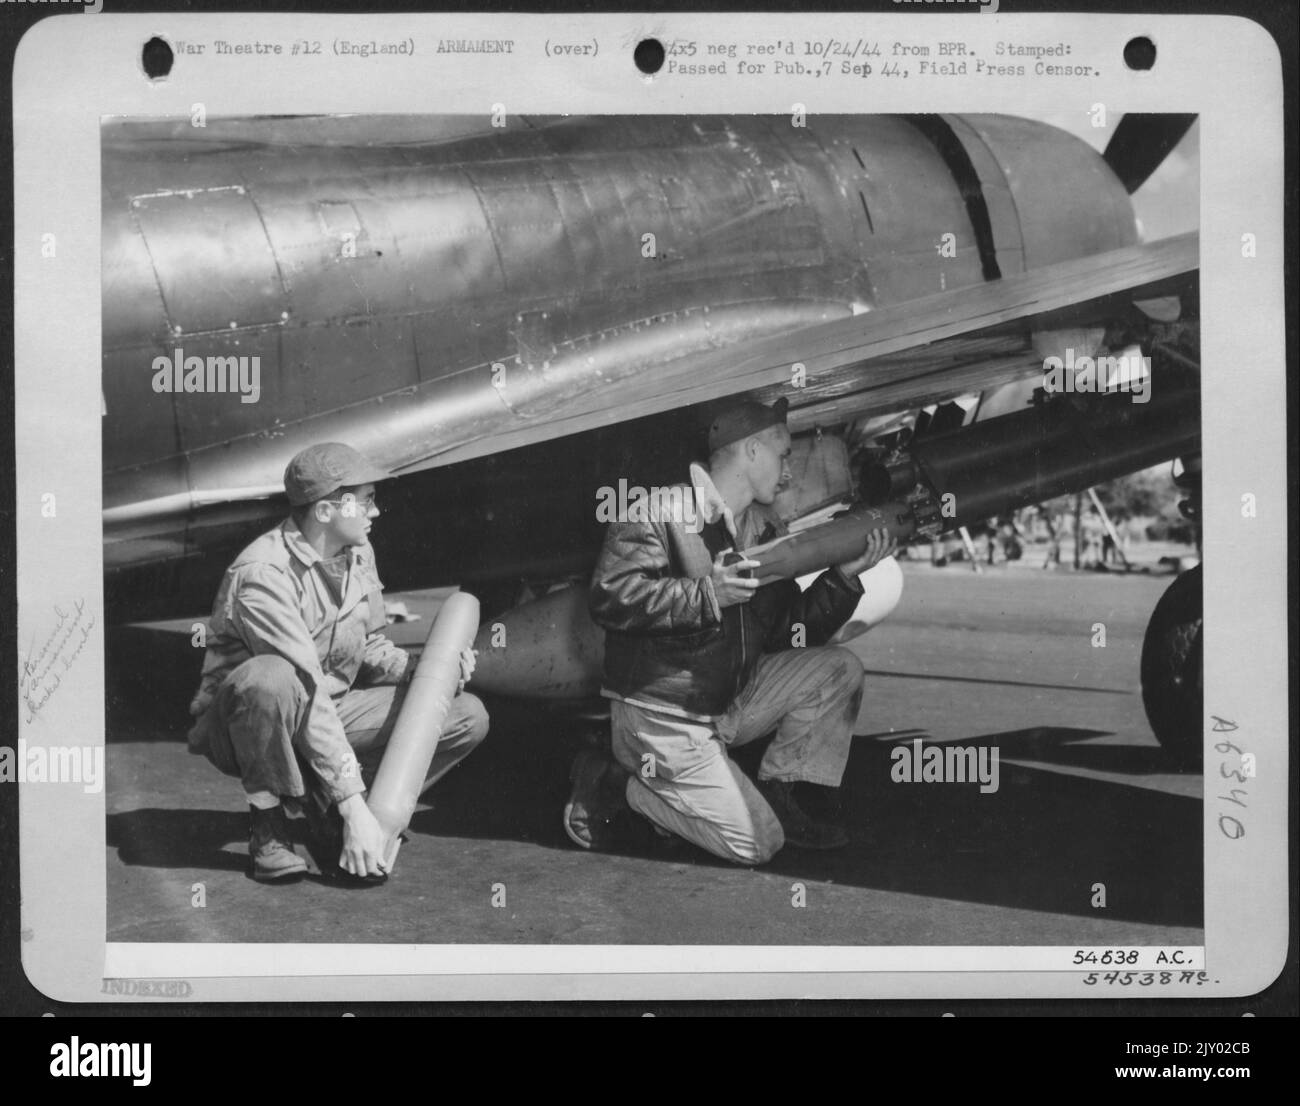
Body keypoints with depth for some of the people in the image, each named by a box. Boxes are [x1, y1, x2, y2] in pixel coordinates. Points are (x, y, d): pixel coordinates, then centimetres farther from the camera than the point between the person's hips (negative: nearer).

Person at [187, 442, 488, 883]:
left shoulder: (359, 554, 1)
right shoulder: (263, 573, -26)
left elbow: (369, 646, 12)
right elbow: (309, 694, -31)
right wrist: (353, 803, -34)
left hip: (328, 715, 7)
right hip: (239, 726, -7)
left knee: (467, 717, -6)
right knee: (271, 679, -43)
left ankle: (324, 804, -3)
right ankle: (267, 825, -20)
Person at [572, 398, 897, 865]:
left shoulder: (765, 529, 11)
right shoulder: (664, 510, -14)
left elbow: (788, 632, 11)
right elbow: (610, 596, -25)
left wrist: (843, 577, 0)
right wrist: (706, 595, -28)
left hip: (731, 700, 8)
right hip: (662, 716, -8)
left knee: (838, 669, -5)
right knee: (756, 843, -12)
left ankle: (786, 793, 5)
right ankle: (610, 785, 2)